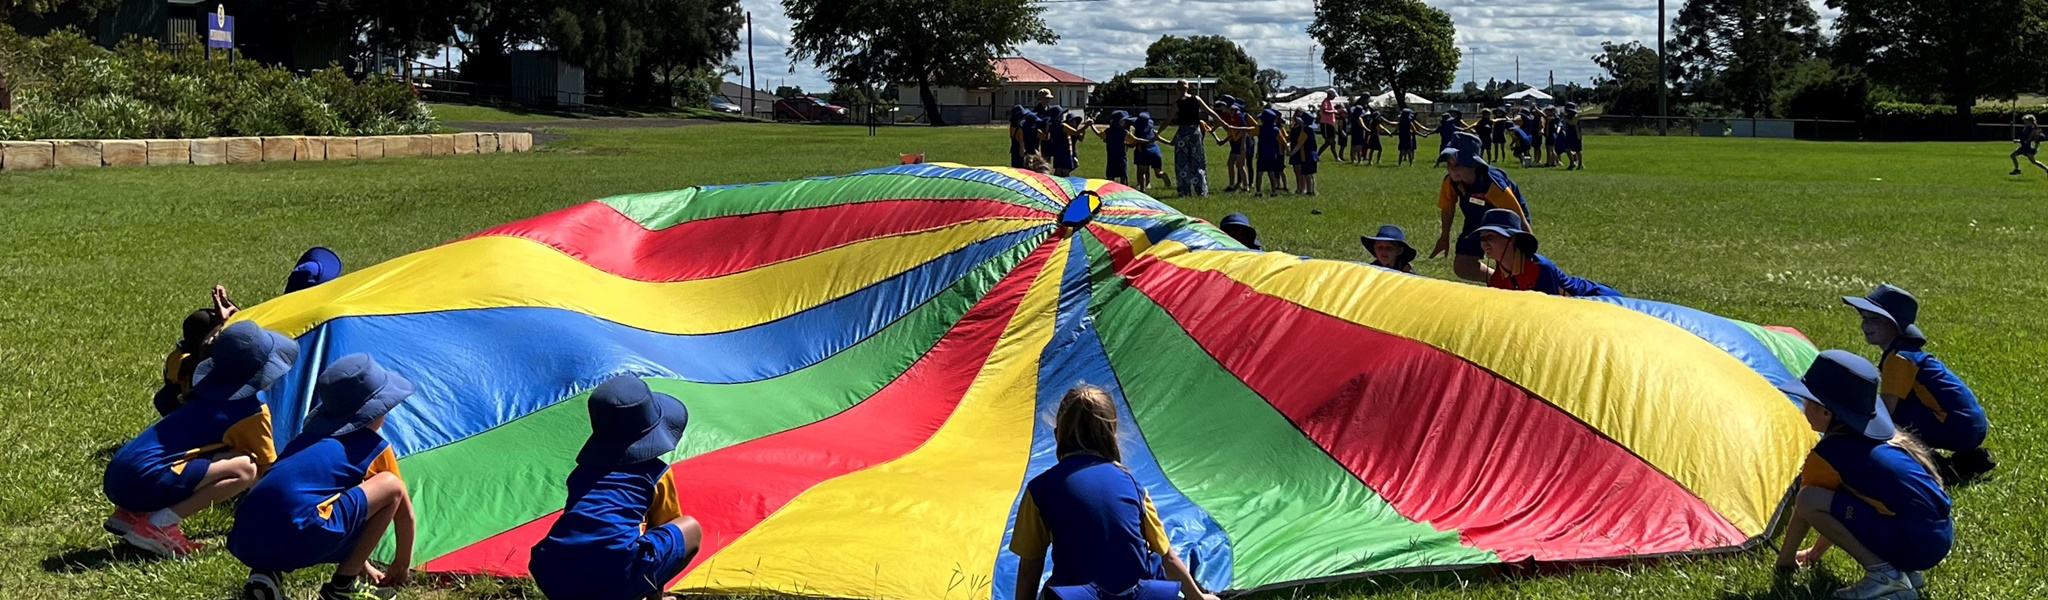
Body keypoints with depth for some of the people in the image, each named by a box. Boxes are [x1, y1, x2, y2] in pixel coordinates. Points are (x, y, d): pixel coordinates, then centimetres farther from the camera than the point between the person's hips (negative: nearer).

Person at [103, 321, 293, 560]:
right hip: (144, 480, -9)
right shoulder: (252, 412, -4)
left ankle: (129, 514, 14)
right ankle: (158, 524, -14)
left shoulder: (209, 393, 20)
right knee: (246, 469, -13)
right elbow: (268, 470, 8)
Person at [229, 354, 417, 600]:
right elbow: (404, 511, 26)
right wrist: (401, 566, 42)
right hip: (295, 539, -7)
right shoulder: (376, 448, 13)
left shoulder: (308, 436, 31)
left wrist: (364, 565, 53)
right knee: (391, 487, 6)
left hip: (245, 544, 7)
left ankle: (264, 572, 11)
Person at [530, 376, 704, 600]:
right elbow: (666, 527, 31)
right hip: (615, 580, -4)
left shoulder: (581, 471, 27)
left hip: (554, 582, 4)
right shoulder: (655, 473, 16)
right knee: (691, 529, 20)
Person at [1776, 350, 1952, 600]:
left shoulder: (1827, 455, -8)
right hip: (1940, 537, 9)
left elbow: (1802, 509, 4)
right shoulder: (1880, 439, 17)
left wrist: (1785, 560, 21)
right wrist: (1817, 551, 40)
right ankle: (1905, 572, 13)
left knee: (1809, 500, -12)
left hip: (1912, 544, -9)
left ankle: (1882, 574, -9)